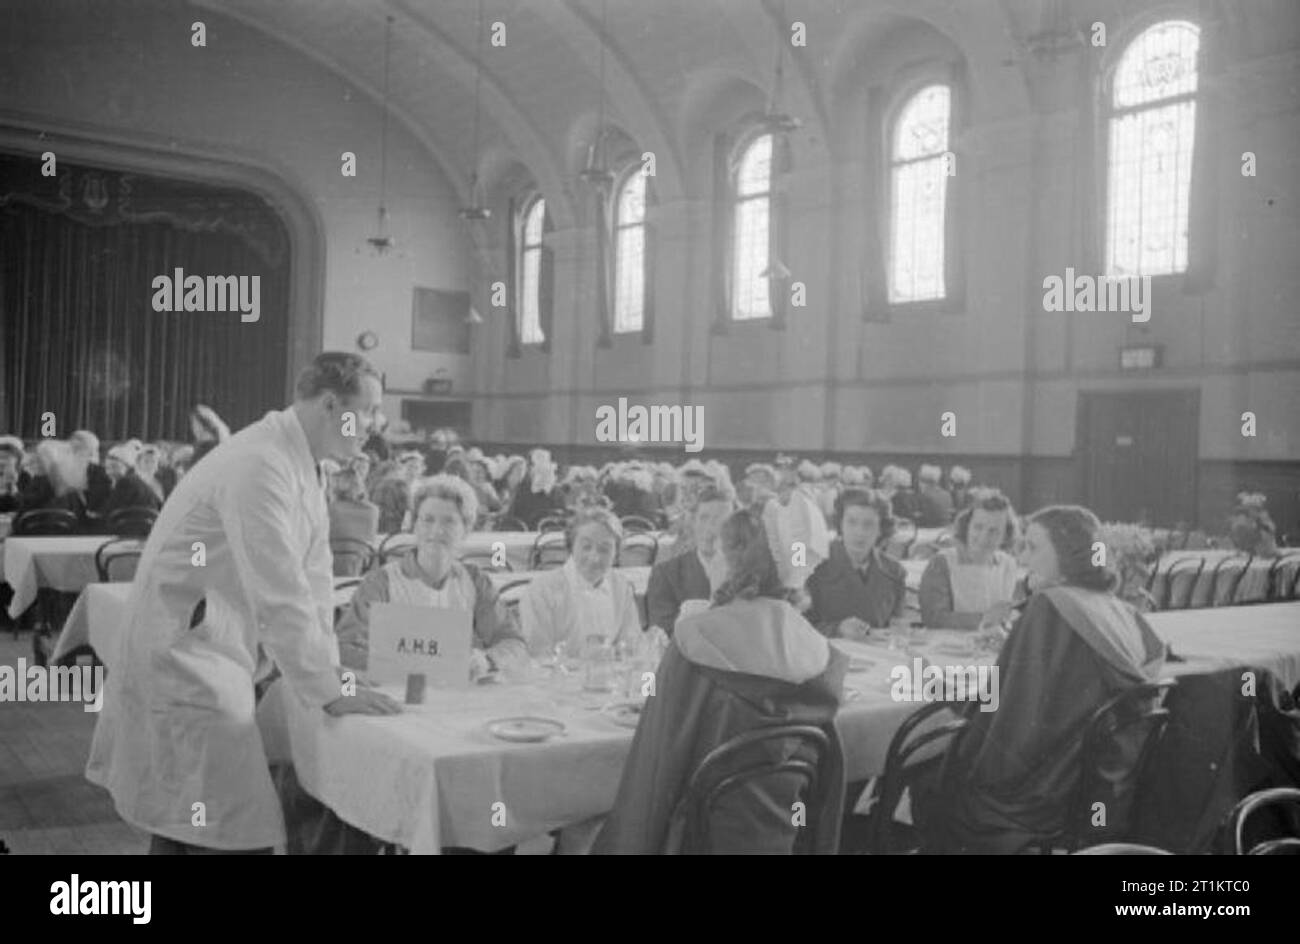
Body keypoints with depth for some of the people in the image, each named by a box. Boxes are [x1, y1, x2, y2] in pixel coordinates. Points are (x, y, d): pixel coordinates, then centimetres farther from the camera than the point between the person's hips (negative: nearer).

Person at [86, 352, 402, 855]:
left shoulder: (302, 462, 8)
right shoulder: (260, 465, -23)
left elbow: (310, 574, 12)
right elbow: (278, 594, -26)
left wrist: (330, 668, 8)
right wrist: (327, 691, -20)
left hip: (218, 654, 10)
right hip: (186, 657, -10)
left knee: (183, 821, 17)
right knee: (239, 832, -9)